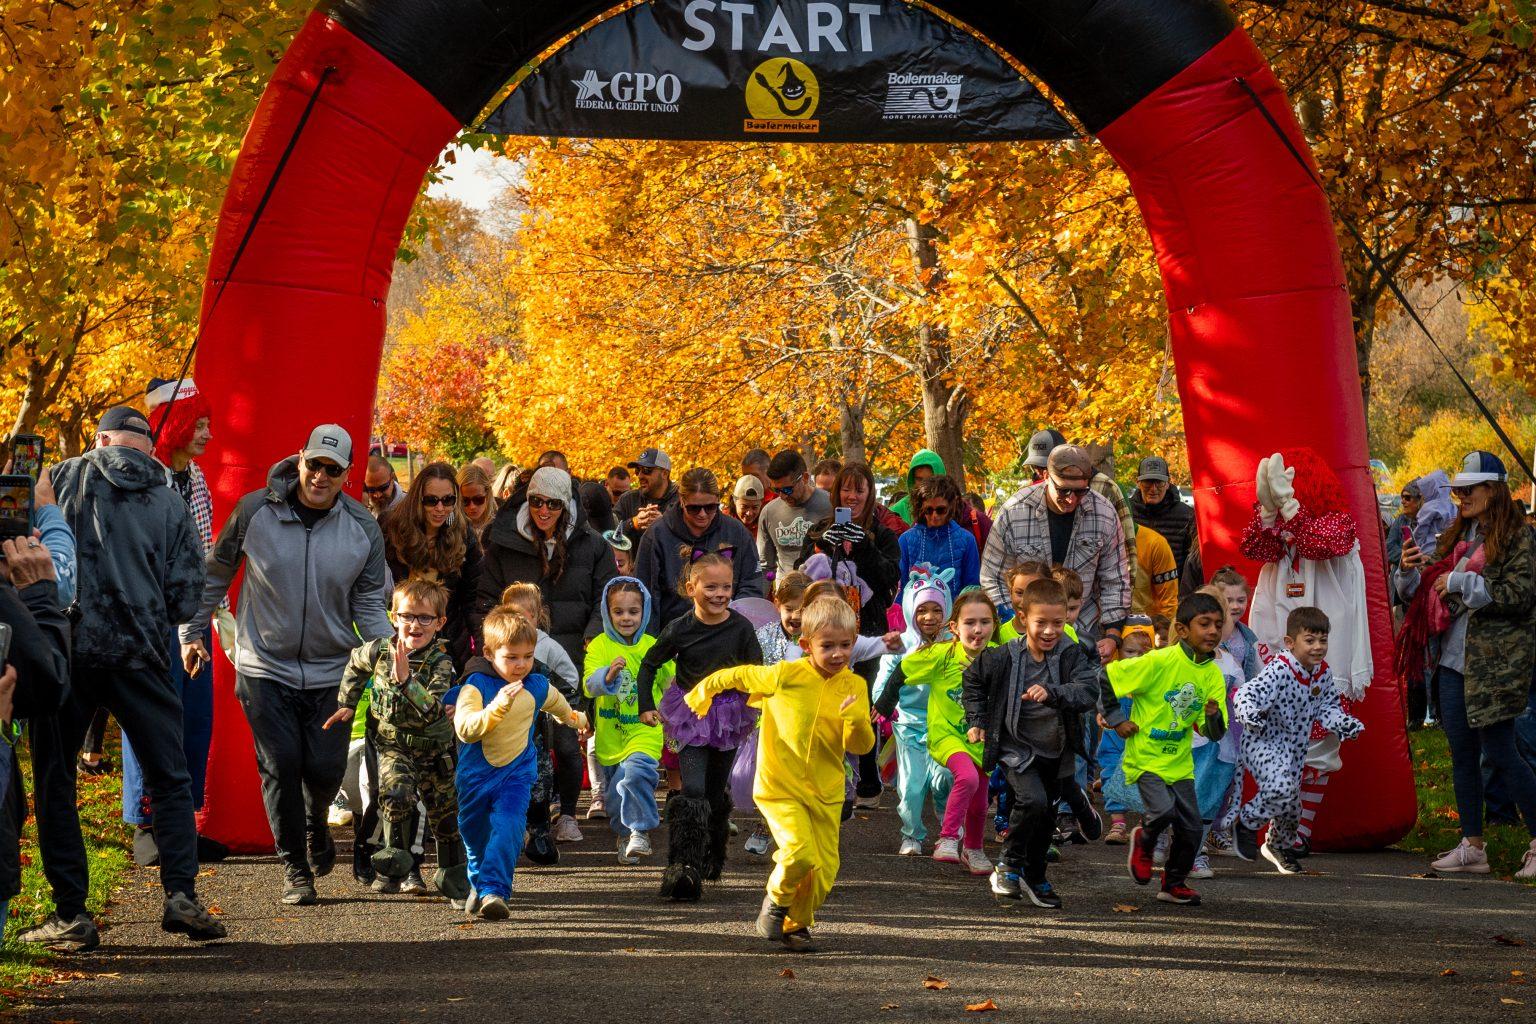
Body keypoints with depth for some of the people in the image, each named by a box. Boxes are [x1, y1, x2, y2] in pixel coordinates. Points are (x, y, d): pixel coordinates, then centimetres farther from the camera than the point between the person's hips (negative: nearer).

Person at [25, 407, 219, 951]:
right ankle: (180, 895, 1)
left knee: (54, 781, 8)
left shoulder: (63, 477, 3)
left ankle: (70, 914, 6)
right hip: (139, 656, 1)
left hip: (64, 646, -1)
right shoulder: (171, 504, 7)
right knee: (169, 778, 13)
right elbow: (186, 599, 5)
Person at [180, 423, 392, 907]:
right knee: (280, 767, -5)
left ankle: (315, 826, 35)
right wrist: (192, 632, 10)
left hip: (330, 671, 1)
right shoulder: (255, 511, -7)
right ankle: (295, 868, 10)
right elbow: (215, 575, 7)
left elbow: (369, 605, 2)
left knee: (326, 768, 0)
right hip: (265, 667, -1)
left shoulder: (363, 529, -3)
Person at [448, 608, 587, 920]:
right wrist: (499, 706, -42)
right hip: (475, 775, -1)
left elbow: (558, 705, 25)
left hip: (516, 774, 1)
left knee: (508, 828, -24)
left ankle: (493, 891, -32)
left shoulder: (537, 686, -1)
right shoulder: (475, 686, -17)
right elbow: (464, 729, -32)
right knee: (474, 835, 17)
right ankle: (478, 885, 44)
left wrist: (574, 718, 44)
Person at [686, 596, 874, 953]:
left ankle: (796, 924, 33)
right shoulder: (785, 675, -10)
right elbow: (738, 676, 6)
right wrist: (703, 692, 19)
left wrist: (855, 719, -25)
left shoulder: (854, 687, -2)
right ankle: (777, 898, 10)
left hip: (826, 793, 4)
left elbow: (861, 746, -5)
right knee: (799, 853, -23)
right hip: (780, 788, -3)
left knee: (824, 870, 5)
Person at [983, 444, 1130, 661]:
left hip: (1085, 626, 1)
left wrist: (1112, 635, -7)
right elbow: (993, 578, -3)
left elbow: (1115, 581, 1)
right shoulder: (1013, 512, -13)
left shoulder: (1104, 514, -8)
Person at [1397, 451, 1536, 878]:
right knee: (1462, 754, 8)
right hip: (1455, 659, 7)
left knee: (1499, 752, -6)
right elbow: (1428, 592, 19)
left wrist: (1462, 581, -16)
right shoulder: (1456, 535, 15)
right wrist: (1409, 571, -2)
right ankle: (1472, 846, 15)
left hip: (1497, 662, -7)